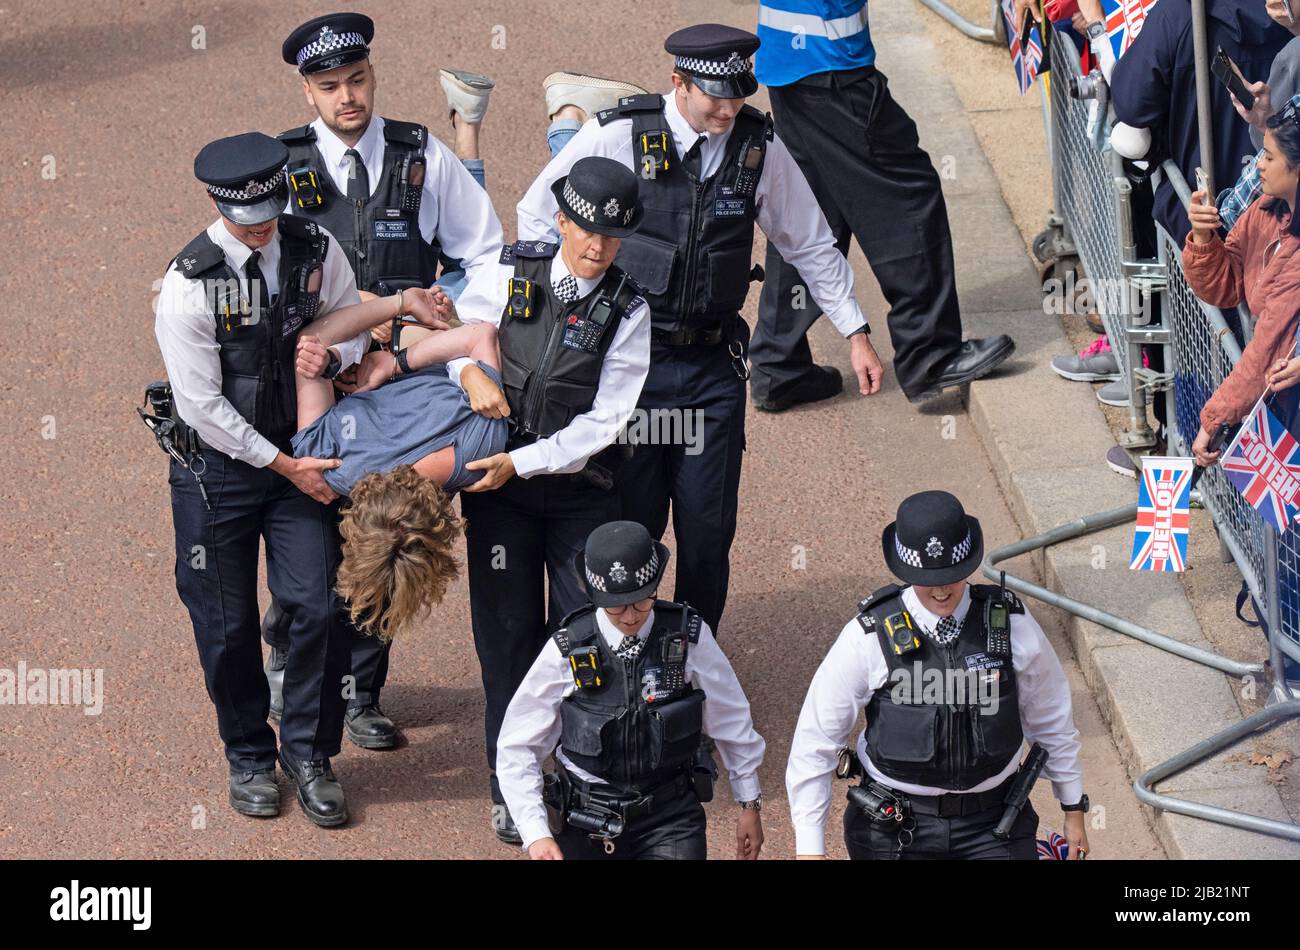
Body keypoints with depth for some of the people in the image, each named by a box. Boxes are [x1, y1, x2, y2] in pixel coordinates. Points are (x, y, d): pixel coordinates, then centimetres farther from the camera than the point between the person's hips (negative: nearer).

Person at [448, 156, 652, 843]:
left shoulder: (628, 312, -7)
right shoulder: (508, 273, -2)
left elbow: (604, 422, -11)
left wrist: (521, 462, -18)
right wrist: (472, 369, -14)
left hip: (581, 489, -1)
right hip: (497, 482, 1)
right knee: (507, 631, 5)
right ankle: (510, 784, 16)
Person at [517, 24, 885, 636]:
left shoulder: (759, 147, 0)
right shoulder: (618, 135, -8)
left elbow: (811, 245, 13)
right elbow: (537, 214, 5)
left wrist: (856, 332, 12)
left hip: (713, 367, 2)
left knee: (709, 528, 2)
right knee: (631, 522, 0)